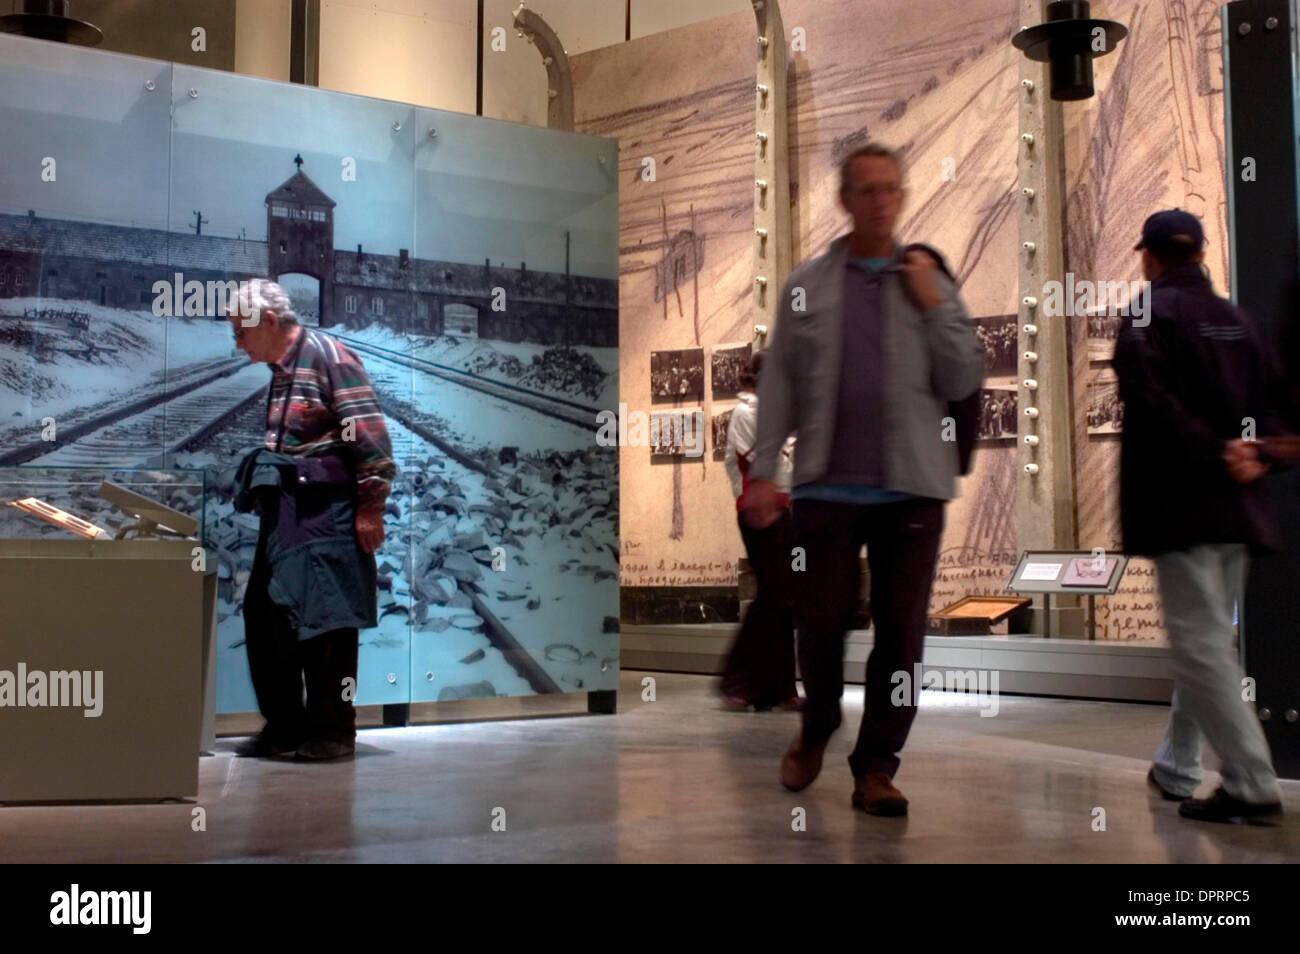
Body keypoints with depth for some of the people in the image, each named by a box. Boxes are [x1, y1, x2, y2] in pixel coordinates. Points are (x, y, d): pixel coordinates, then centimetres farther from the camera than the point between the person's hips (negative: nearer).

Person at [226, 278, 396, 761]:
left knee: (322, 619, -6)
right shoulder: (281, 370, 19)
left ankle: (333, 731, 3)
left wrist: (371, 508, -17)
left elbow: (372, 436, -15)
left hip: (327, 518, -9)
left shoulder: (328, 356, -10)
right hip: (283, 518, 9)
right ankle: (283, 726, 19)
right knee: (265, 618, 9)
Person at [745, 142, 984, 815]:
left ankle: (876, 767, 13)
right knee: (821, 622, 3)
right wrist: (763, 471, -1)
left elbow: (962, 383, 4)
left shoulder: (930, 283, 9)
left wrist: (932, 306, -5)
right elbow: (779, 382, 5)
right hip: (828, 483, -1)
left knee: (900, 631, 2)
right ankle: (815, 731, 31)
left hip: (911, 486, 1)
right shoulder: (807, 285, 7)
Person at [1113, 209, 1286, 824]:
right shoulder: (1238, 319, 15)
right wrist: (1254, 455, -4)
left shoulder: (1151, 313, -5)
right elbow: (1271, 404, 10)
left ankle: (1252, 784, -12)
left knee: (1201, 644, -7)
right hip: (1235, 506, 7)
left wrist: (1214, 451, -17)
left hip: (1179, 500, -7)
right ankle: (1176, 768, 26)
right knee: (1205, 639, 15)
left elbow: (1149, 398, -20)